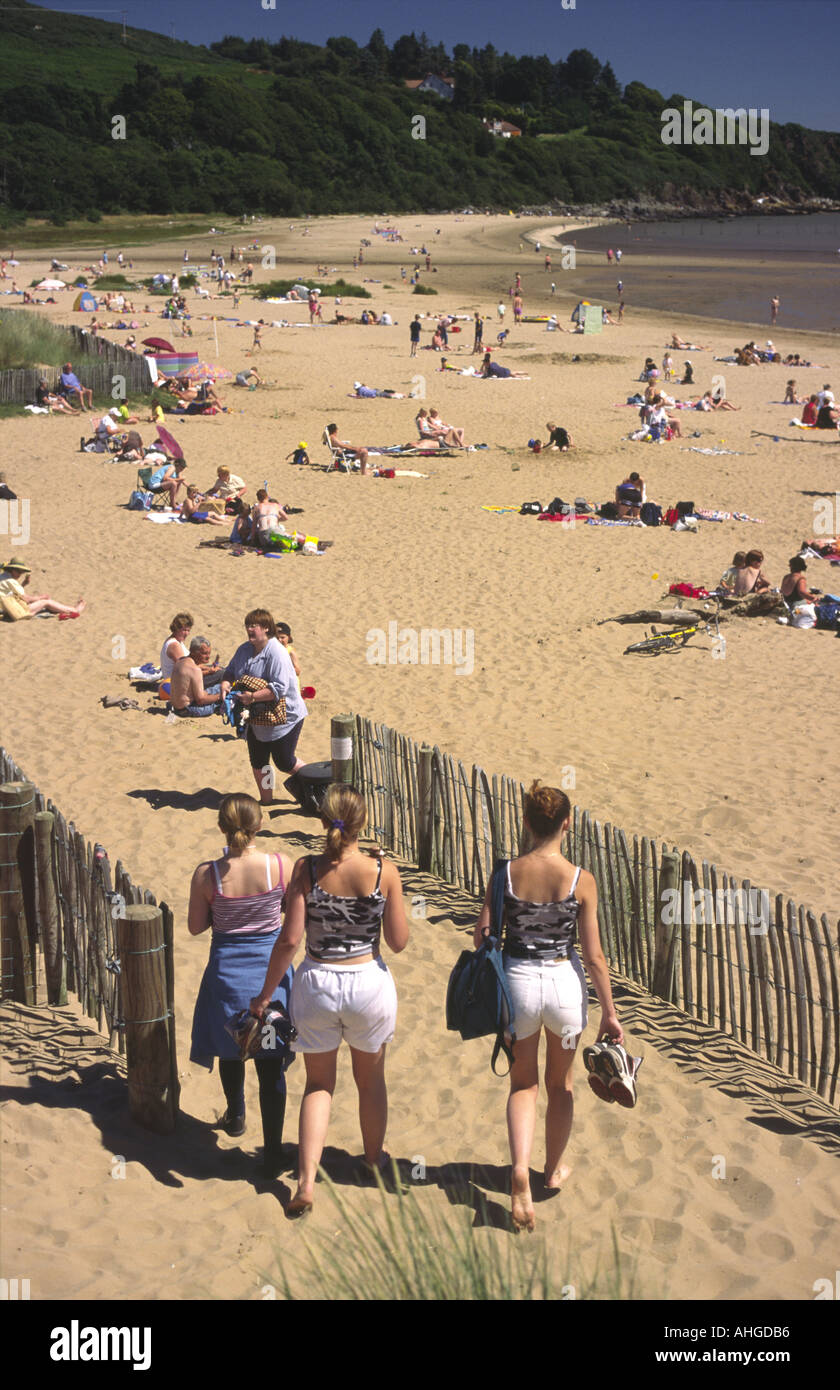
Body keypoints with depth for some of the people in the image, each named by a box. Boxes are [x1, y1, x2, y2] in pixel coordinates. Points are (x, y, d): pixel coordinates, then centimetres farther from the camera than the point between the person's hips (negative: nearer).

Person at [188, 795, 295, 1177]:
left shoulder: (207, 874, -15)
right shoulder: (282, 865, -14)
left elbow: (195, 927, -3)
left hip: (227, 969, 1)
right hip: (271, 965, 0)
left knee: (230, 1050, 25)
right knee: (270, 1063, 7)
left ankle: (236, 1117, 47)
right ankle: (272, 1153, 8)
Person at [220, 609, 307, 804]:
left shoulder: (276, 653, -22)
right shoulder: (244, 650, 3)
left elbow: (279, 688, -29)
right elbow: (230, 672, 13)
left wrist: (253, 697, -32)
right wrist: (225, 686, -9)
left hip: (284, 716, -7)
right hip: (257, 718, 7)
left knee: (284, 762, 2)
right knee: (257, 762, 13)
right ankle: (266, 800, 29)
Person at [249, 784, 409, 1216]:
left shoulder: (306, 869, -12)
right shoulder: (383, 871, -13)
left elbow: (290, 939, -12)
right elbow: (399, 941, -7)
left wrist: (266, 993, -2)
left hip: (316, 983, 0)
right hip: (369, 982, 0)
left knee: (318, 1083, 18)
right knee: (370, 1079, 24)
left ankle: (307, 1180, 8)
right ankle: (374, 1160, 44)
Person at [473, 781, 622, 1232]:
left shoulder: (505, 873, -9)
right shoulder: (581, 880, -12)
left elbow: (482, 936, -4)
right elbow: (593, 956, -9)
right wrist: (609, 1013, 0)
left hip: (517, 981, 1)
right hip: (564, 982, 0)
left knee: (524, 1084, 18)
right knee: (560, 1083, 24)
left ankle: (520, 1168, -3)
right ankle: (554, 1170, 39)